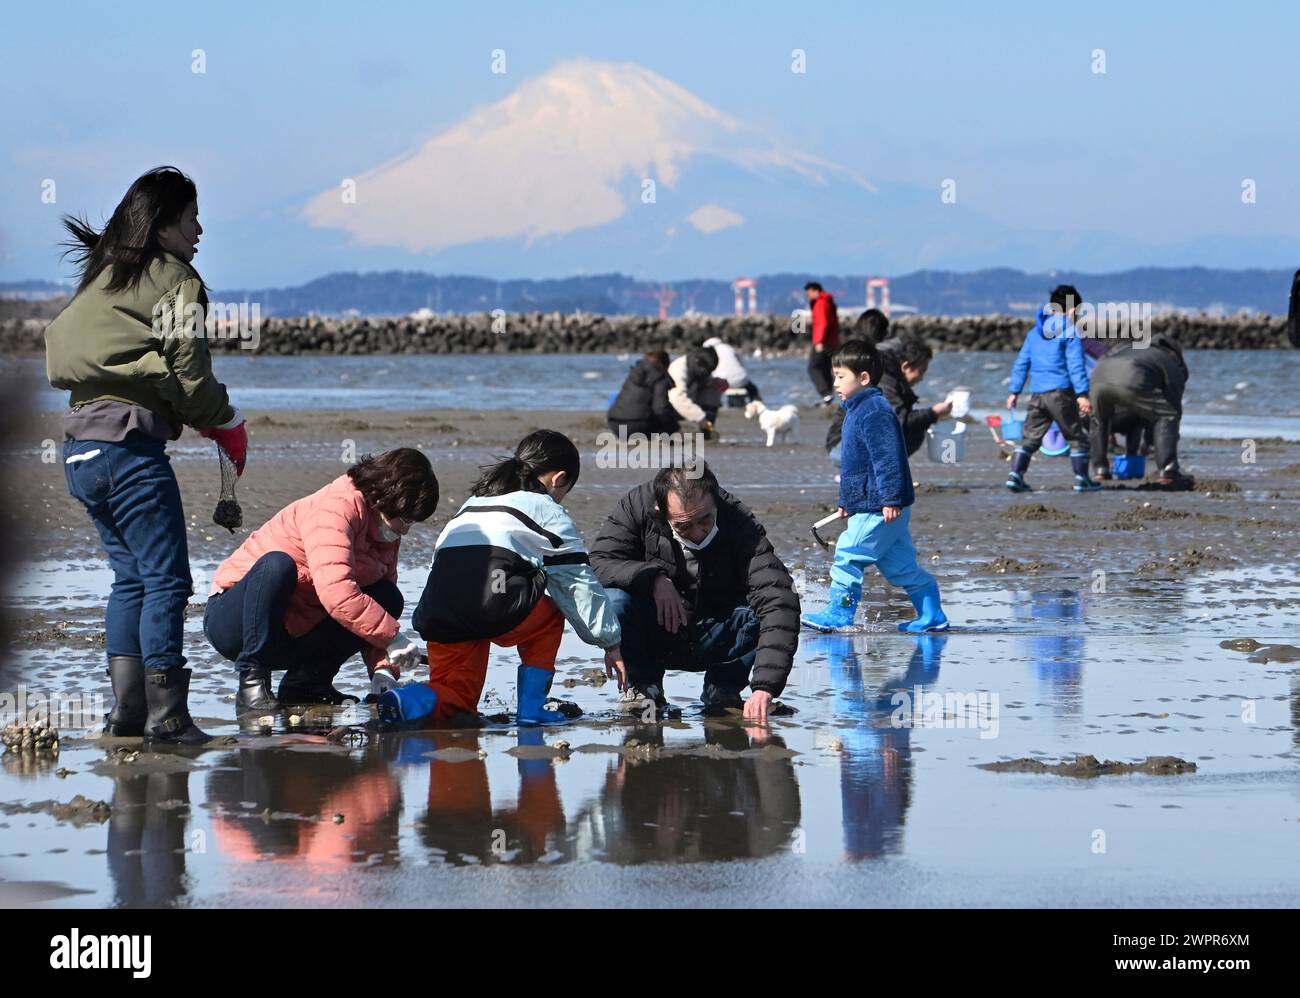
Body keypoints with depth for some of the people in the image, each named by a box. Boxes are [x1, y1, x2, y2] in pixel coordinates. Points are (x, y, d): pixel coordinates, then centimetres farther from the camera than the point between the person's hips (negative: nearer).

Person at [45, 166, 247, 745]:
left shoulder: (100, 279, 20)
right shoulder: (172, 280, -3)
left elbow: (60, 349, 16)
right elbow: (187, 368, -9)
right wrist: (228, 425, 8)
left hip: (80, 445, 8)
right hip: (130, 442, -8)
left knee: (130, 576, 14)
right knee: (166, 578, -6)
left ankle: (126, 711, 10)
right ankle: (166, 716, -10)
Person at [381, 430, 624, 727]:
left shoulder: (471, 505, 35)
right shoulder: (549, 513, 16)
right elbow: (580, 584, 18)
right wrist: (611, 644, 25)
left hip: (436, 615, 5)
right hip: (495, 607, -5)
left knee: (458, 701, 16)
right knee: (550, 614, 27)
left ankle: (411, 700, -16)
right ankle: (531, 708, 15)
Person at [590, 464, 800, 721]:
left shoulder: (740, 524, -22)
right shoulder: (636, 506, -16)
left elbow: (779, 602, -33)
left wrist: (764, 687, -44)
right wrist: (653, 577, -37)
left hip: (714, 641, 0)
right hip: (655, 640, 0)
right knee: (615, 602, -30)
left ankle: (722, 689, -3)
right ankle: (642, 688, -4)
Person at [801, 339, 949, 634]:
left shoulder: (874, 412, -16)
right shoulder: (859, 410, 18)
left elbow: (887, 458, -23)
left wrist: (890, 499, -27)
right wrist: (846, 501, 31)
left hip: (877, 509, -11)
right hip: (870, 506, 11)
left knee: (849, 556, -7)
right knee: (900, 565, 12)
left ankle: (839, 612, -2)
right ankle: (931, 616, 14)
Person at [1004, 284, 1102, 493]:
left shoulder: (1034, 333, 16)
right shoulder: (1070, 331, -4)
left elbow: (1021, 364, 17)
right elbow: (1076, 365, -12)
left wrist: (1015, 392, 21)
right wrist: (1082, 394, -16)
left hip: (1037, 395, 5)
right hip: (1061, 392, -5)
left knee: (1030, 437, 7)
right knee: (1076, 437, 6)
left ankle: (1015, 474, -6)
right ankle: (1081, 479, 6)